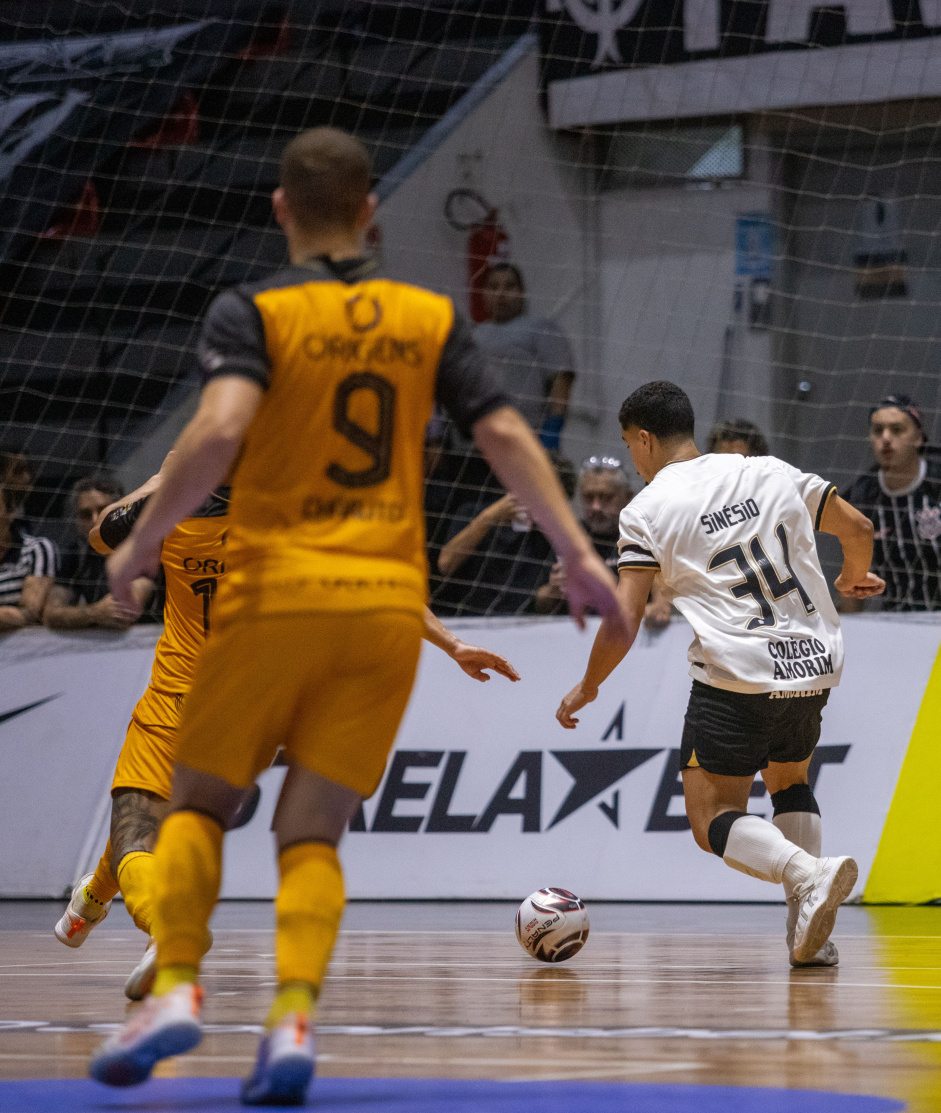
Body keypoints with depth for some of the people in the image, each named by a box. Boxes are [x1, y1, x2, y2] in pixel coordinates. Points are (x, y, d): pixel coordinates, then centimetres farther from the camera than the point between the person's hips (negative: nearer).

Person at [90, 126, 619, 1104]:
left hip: (274, 593, -2)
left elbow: (219, 432, -17)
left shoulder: (251, 312, -1)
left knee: (199, 800, 15)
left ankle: (176, 988, -1)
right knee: (311, 830, 5)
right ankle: (292, 1022, -14)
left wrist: (142, 543, -7)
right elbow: (505, 437, 3)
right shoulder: (430, 319, 9)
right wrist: (578, 555, 6)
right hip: (388, 603, 3)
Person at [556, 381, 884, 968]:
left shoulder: (647, 511, -2)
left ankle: (808, 875, -26)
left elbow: (624, 623, -6)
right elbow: (859, 528, 14)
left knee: (714, 819, 4)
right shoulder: (771, 472, 11)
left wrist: (587, 688, 10)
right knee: (789, 777, 28)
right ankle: (811, 933, 11)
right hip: (815, 661, 5)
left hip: (737, 677, -5)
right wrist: (855, 577, 37)